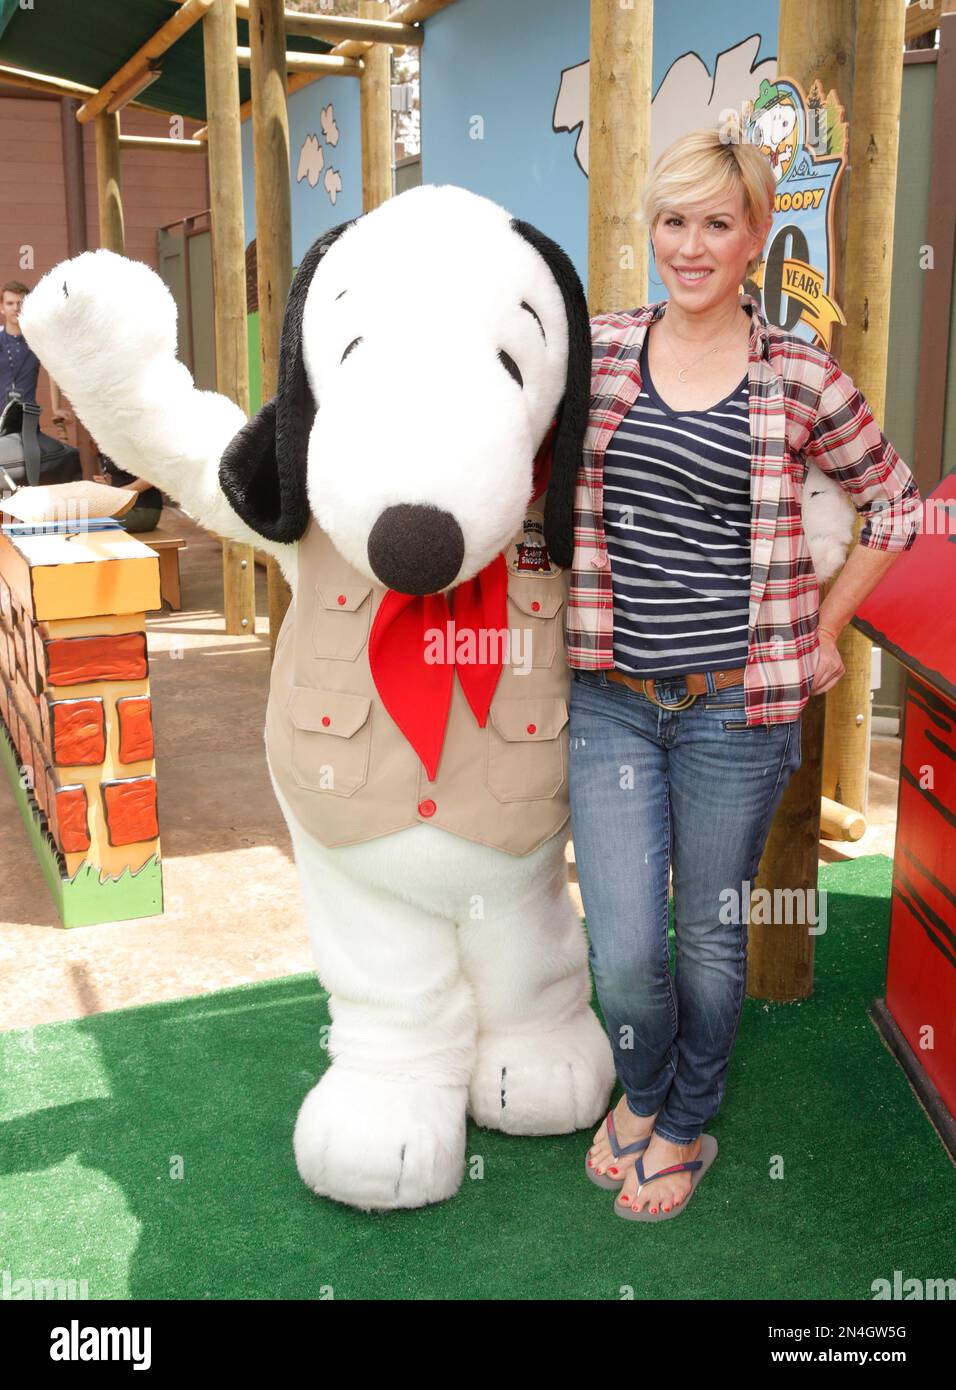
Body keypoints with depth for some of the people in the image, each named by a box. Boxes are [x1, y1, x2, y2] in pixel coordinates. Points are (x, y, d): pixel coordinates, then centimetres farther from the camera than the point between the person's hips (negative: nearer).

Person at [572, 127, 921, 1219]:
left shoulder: (800, 378, -2)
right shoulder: (597, 349, 2)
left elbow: (894, 503, 11)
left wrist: (823, 628, 6)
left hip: (737, 705, -1)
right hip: (610, 697, 1)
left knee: (710, 936, 13)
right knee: (622, 950, 2)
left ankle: (684, 1127, 40)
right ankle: (641, 1094, 37)